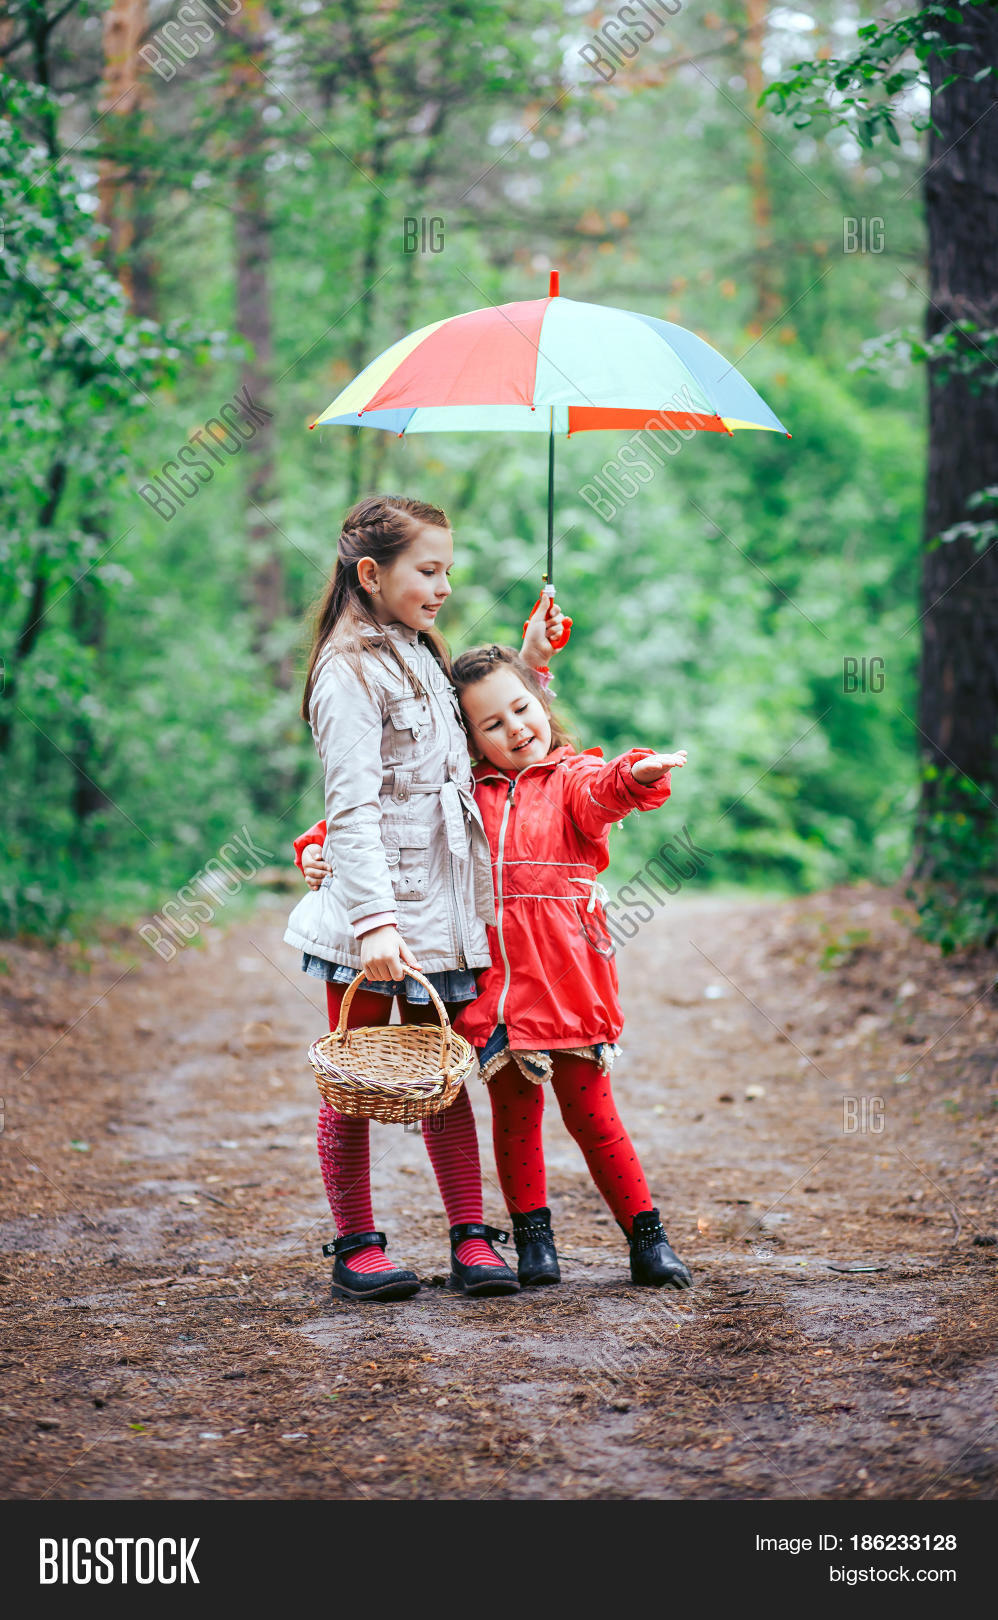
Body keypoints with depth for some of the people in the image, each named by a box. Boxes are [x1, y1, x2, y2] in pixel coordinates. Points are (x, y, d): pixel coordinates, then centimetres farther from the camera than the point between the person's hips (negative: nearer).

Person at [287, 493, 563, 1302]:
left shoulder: (423, 658, 14)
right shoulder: (350, 673, -12)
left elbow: (477, 742, 28)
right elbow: (352, 809, -20)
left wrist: (523, 663, 18)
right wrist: (373, 921, -28)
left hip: (440, 904, 8)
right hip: (370, 910, -7)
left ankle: (471, 1237, 14)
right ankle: (356, 1246, 14)